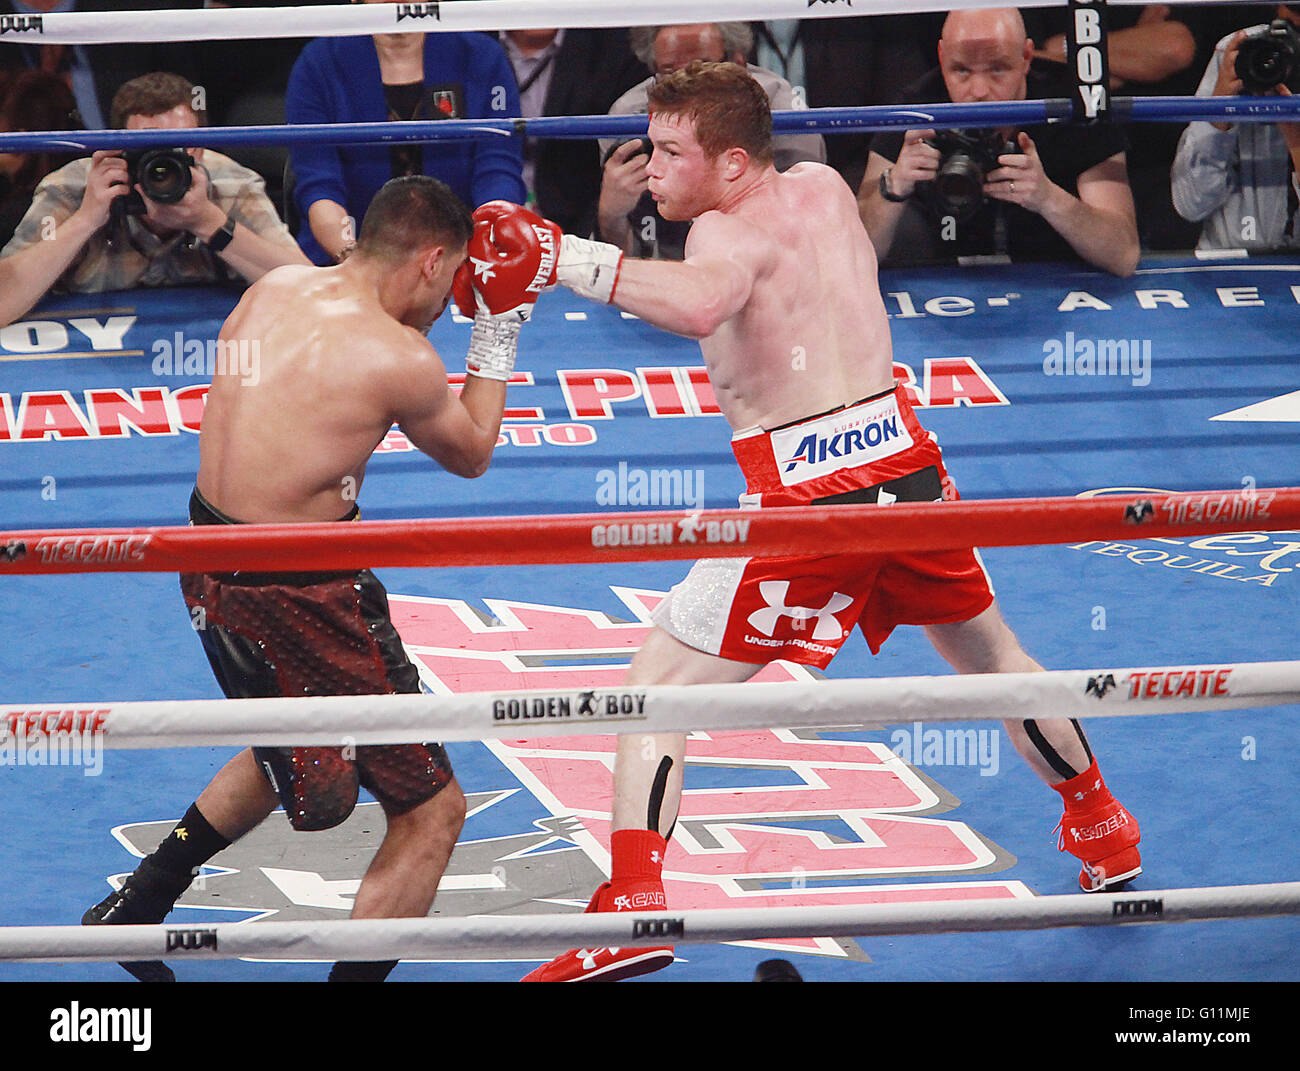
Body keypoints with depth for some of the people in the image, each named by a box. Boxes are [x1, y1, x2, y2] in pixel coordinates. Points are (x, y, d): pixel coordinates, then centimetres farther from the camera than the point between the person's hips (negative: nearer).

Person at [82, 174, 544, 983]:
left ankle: (135, 908, 42)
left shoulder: (277, 287, 2)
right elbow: (471, 455, 2)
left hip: (211, 567, 9)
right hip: (295, 598, -9)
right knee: (431, 811, 4)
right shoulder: (400, 359, -18)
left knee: (294, 747, 36)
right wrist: (498, 340, 13)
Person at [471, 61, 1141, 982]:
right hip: (905, 460, 7)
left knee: (655, 689, 0)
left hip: (805, 493, -7)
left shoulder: (729, 229, -8)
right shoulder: (825, 188, 12)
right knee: (992, 658, 30)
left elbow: (700, 303, -33)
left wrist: (573, 262, -32)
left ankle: (633, 904, -16)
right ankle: (1104, 835, 47)